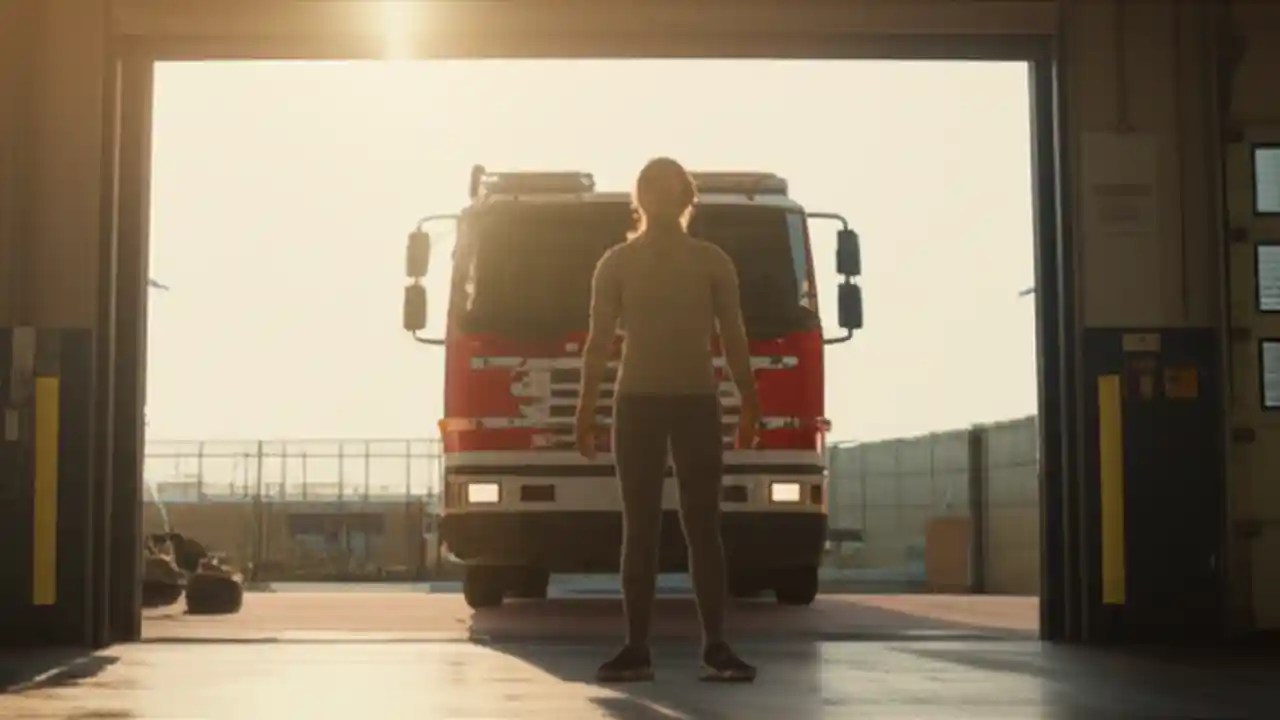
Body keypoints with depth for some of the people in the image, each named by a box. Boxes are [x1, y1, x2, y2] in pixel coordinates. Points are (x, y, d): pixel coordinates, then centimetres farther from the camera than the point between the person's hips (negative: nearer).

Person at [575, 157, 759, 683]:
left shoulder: (713, 262, 8)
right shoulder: (616, 263, 8)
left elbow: (733, 338, 6)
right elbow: (599, 340, 5)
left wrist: (749, 405, -2)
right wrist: (587, 409, -2)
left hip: (698, 402, 0)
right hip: (636, 402, 0)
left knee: (703, 527, -4)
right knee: (640, 529, -1)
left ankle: (715, 648, -6)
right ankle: (637, 648, 0)